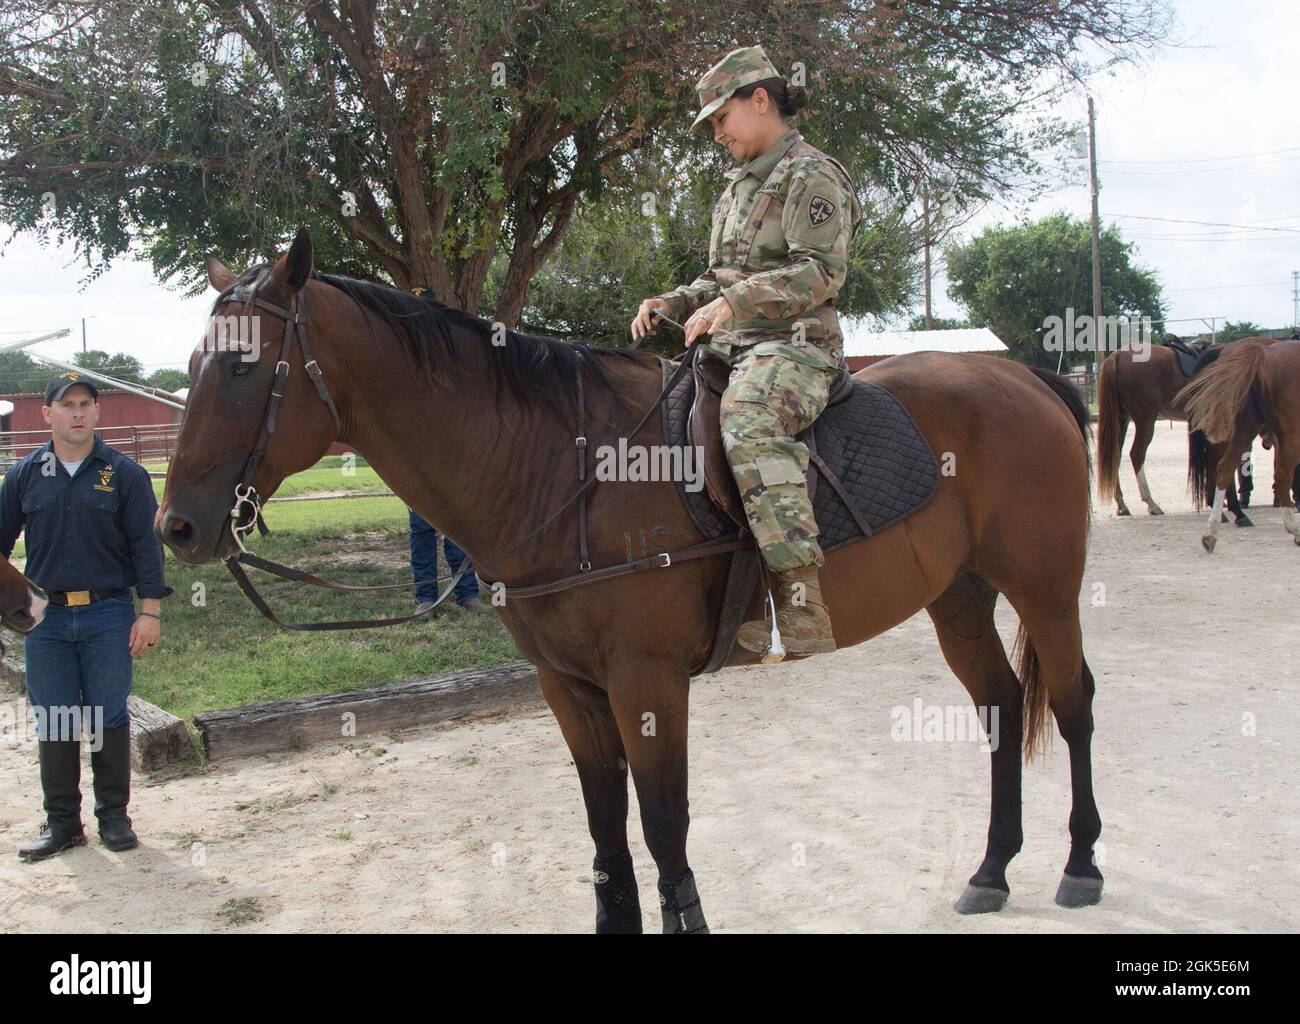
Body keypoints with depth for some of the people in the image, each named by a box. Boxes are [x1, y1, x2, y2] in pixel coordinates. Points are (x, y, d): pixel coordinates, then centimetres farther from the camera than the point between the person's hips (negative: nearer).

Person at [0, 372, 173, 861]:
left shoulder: (124, 473, 0)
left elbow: (146, 545, -2)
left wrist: (149, 611, -7)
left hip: (108, 614, -2)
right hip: (46, 617, 2)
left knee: (110, 718, 6)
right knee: (54, 724, 7)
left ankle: (113, 816, 18)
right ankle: (62, 821, 19)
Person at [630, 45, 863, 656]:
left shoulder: (811, 176, -2)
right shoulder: (738, 189, 25)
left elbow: (822, 272, -15)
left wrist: (733, 302, -26)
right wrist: (671, 304, 9)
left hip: (795, 344, -10)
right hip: (729, 348, 10)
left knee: (749, 425, -40)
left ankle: (802, 601, -47)